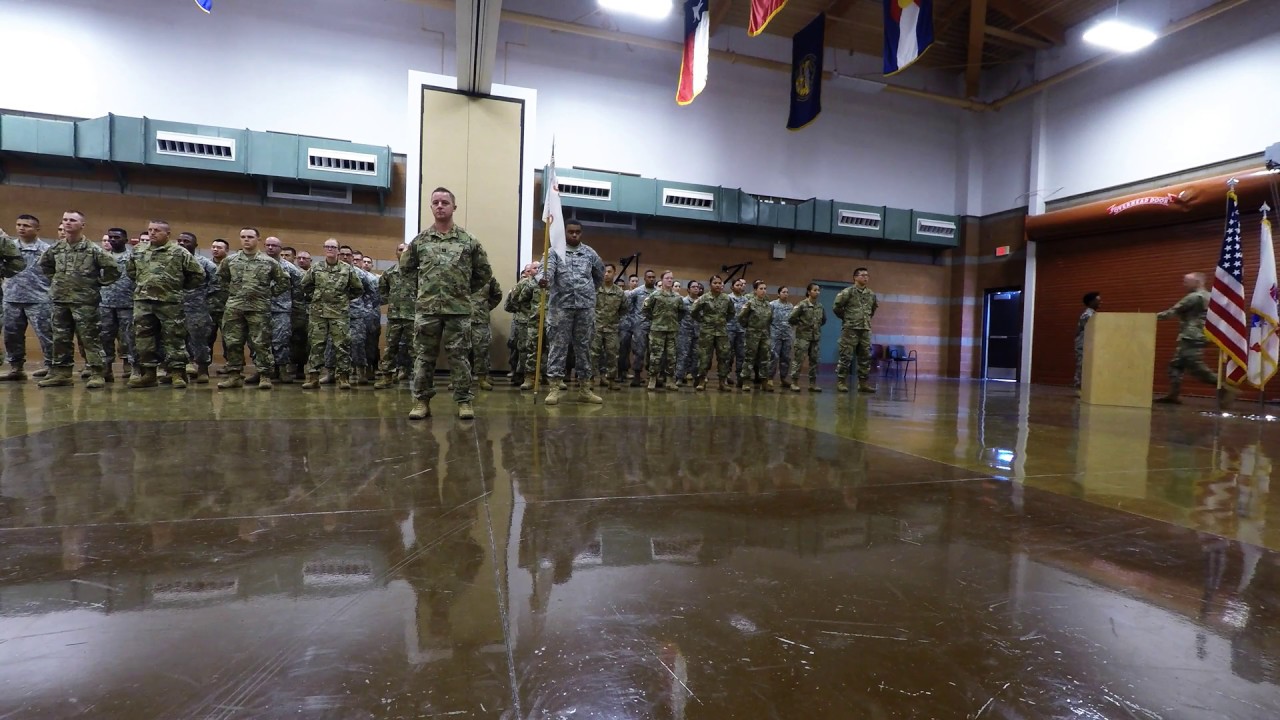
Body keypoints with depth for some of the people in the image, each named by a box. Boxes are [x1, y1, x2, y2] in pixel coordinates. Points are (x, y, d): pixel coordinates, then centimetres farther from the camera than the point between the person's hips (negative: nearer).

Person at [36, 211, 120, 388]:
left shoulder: (93, 249, -6)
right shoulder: (56, 248, 9)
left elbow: (113, 269, -7)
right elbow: (44, 264, 28)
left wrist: (98, 282, -3)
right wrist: (54, 280, 16)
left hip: (84, 301, -6)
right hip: (60, 301, 6)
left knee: (89, 339, -5)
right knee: (60, 339, 10)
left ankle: (96, 374, -3)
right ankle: (61, 373, 18)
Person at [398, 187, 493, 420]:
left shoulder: (469, 241, 3)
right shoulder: (420, 240, 7)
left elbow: (484, 272, 10)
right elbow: (406, 267, 20)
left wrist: (466, 289, 9)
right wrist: (425, 284, 14)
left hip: (459, 309, -2)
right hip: (426, 309, 2)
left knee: (459, 356, 2)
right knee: (423, 356, 6)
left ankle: (464, 401, 10)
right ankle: (422, 401, 15)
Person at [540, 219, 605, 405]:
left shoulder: (590, 253, 11)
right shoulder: (555, 251, 1)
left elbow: (600, 273, 25)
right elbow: (548, 270, -16)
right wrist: (543, 280, -37)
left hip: (586, 305, 3)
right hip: (562, 304, -3)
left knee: (584, 346, 8)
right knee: (559, 345, -3)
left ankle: (584, 389, 15)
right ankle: (554, 388, 0)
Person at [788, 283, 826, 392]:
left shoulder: (820, 306, 7)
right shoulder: (802, 305, -10)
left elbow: (824, 320, 23)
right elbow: (791, 319, -12)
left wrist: (818, 326, 12)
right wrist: (800, 325, -2)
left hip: (816, 337, 6)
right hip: (803, 336, -6)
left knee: (814, 360, 7)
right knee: (798, 359, -6)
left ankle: (813, 383, 14)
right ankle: (794, 383, -2)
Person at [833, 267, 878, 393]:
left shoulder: (871, 294, 12)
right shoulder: (848, 292, -6)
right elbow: (836, 307, -5)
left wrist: (867, 319, 15)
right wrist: (846, 318, 3)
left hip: (866, 330, 6)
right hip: (850, 329, -6)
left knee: (865, 357, 6)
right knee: (846, 357, -5)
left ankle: (863, 383, 13)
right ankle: (841, 382, 1)